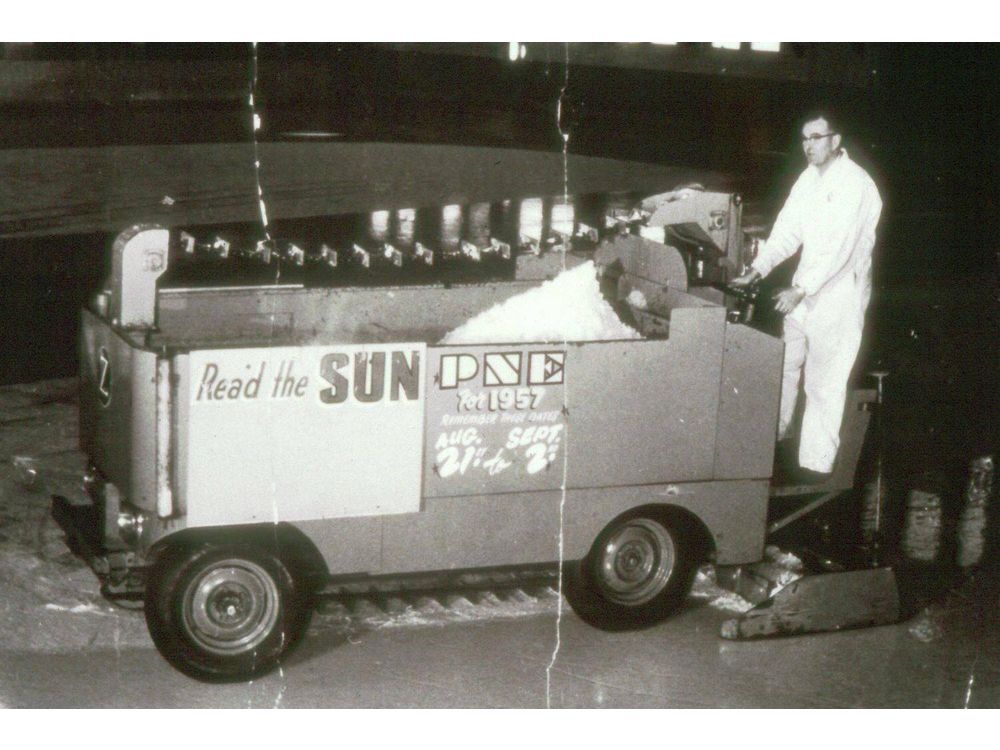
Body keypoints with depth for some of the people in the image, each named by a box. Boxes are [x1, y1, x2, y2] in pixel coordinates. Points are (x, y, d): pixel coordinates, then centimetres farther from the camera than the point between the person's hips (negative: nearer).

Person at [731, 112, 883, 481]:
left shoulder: (856, 184, -17)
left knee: (823, 383, -5)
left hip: (840, 295, -8)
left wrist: (800, 290, -28)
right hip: (805, 290, 8)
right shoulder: (809, 178, 7)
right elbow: (788, 230, 7)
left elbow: (840, 247, -24)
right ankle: (771, 436, 36)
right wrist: (756, 270, -4)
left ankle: (815, 467, 1)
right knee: (785, 364, 19)